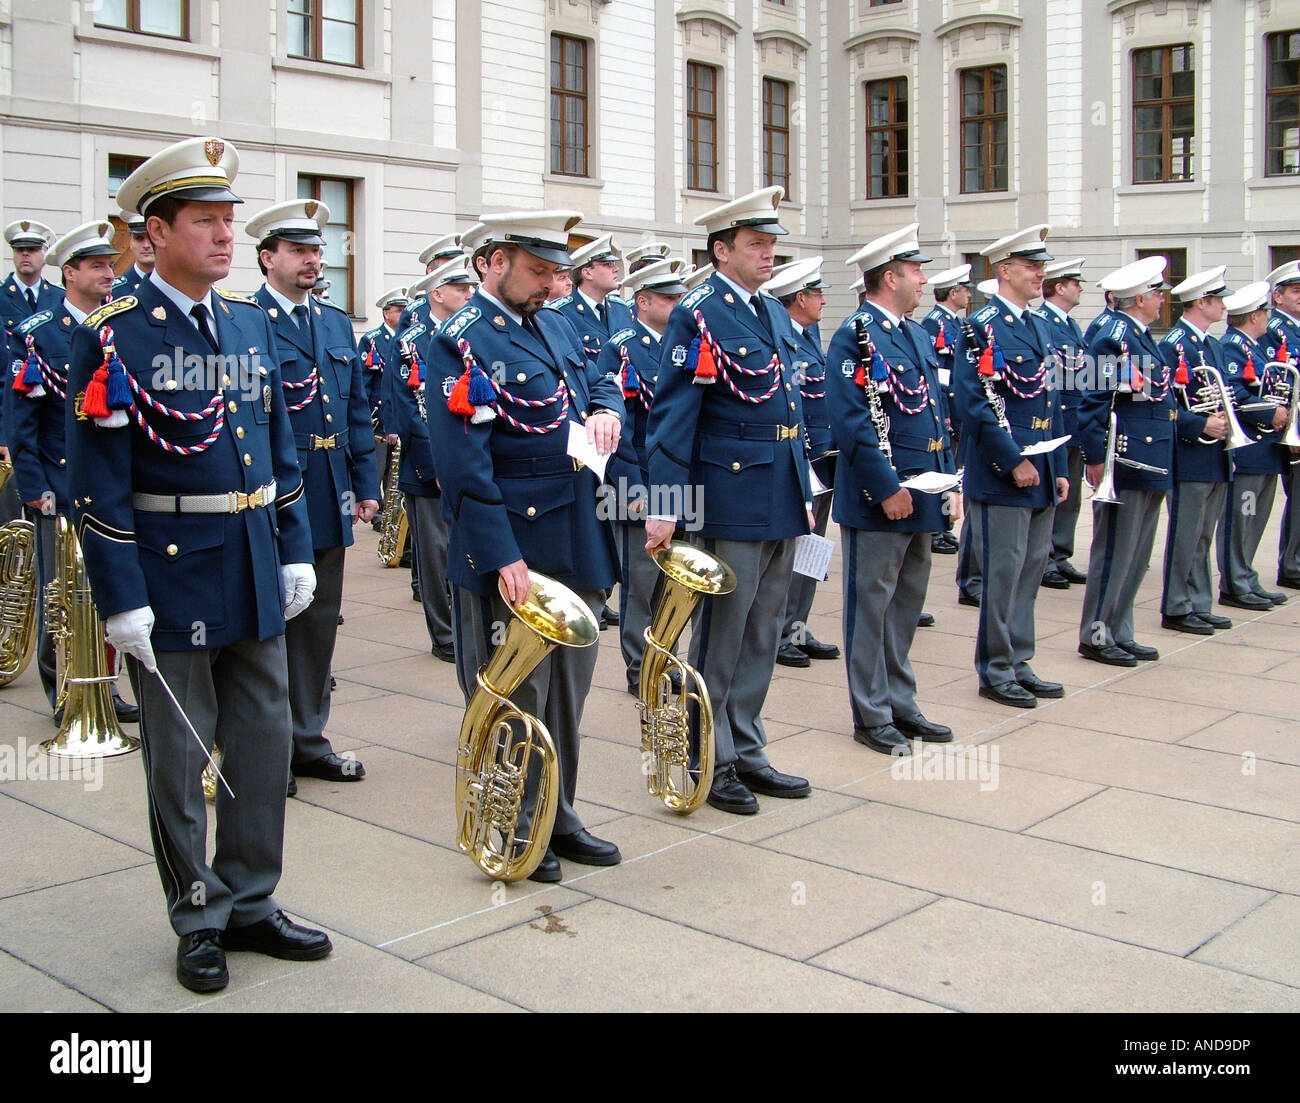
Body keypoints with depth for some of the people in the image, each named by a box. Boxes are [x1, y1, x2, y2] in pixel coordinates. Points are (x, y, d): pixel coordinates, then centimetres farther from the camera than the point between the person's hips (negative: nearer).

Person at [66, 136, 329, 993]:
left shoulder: (252, 321, 9)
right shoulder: (114, 336, -10)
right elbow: (98, 482, -12)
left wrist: (296, 551, 10)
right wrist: (121, 598, -15)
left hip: (256, 572, 6)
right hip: (170, 576, -6)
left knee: (267, 742, 12)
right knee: (181, 755, 7)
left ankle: (252, 903, 28)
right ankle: (199, 919, 24)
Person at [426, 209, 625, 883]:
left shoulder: (557, 327, 13)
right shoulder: (461, 342, -12)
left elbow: (599, 384, 25)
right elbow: (463, 463, -18)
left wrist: (605, 411, -1)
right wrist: (502, 557, -23)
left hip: (579, 546, 8)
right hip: (511, 553, -8)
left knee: (567, 689, 16)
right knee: (515, 698, 3)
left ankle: (557, 816, 30)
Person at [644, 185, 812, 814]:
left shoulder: (775, 312, 14)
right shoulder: (697, 315, -10)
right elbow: (671, 416, -14)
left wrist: (803, 494, 18)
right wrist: (665, 506, -19)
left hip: (783, 502, 8)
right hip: (732, 502, -8)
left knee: (762, 633, 14)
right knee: (720, 635, 2)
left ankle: (746, 753, 26)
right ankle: (711, 764, 15)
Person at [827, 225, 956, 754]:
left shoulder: (918, 334, 15)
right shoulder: (856, 334, -11)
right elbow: (851, 420, -18)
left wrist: (948, 479, 11)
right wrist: (887, 488, -20)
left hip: (920, 496, 9)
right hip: (877, 497, -9)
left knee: (908, 601, 15)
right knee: (871, 603, 1)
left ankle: (901, 703, 26)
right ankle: (872, 716, 11)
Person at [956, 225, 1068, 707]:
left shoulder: (1039, 326, 16)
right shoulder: (983, 326, -10)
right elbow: (974, 405, -18)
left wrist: (1059, 468, 14)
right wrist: (1014, 463, -18)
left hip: (1041, 477, 8)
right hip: (1001, 477, -8)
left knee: (1031, 569, 13)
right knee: (1002, 573, -1)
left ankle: (1018, 664, 24)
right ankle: (995, 671, 12)